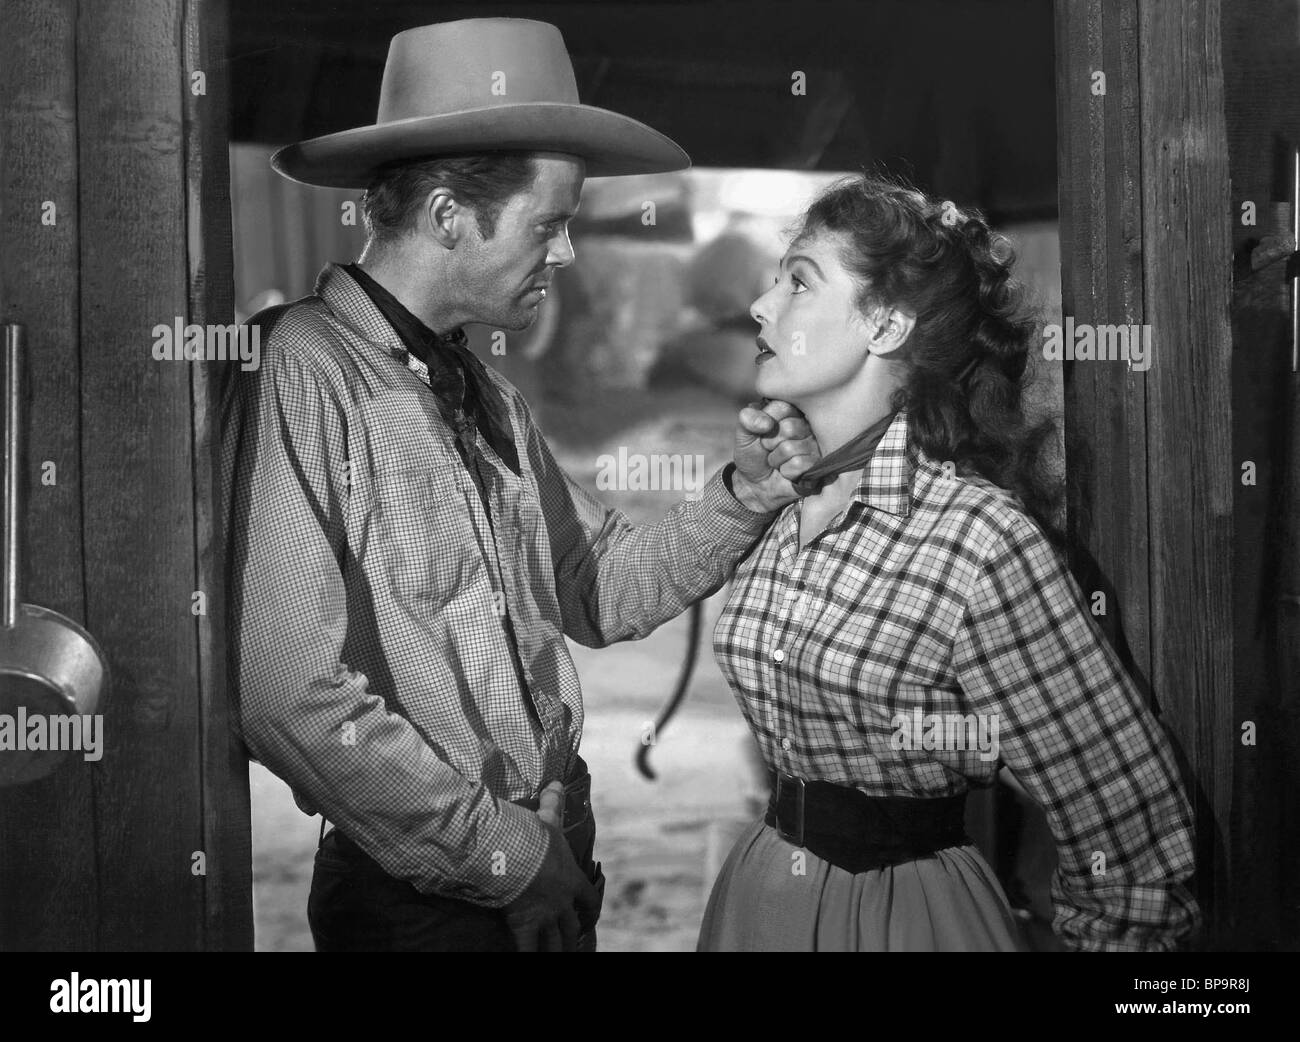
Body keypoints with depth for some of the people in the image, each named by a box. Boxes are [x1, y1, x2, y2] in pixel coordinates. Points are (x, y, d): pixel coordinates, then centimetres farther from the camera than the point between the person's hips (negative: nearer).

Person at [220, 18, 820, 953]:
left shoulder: (489, 399, 10)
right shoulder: (300, 377, -17)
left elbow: (601, 590, 13)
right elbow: (292, 695, -23)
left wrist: (745, 494, -3)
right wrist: (511, 856, -15)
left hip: (552, 871, 8)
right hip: (421, 900, -8)